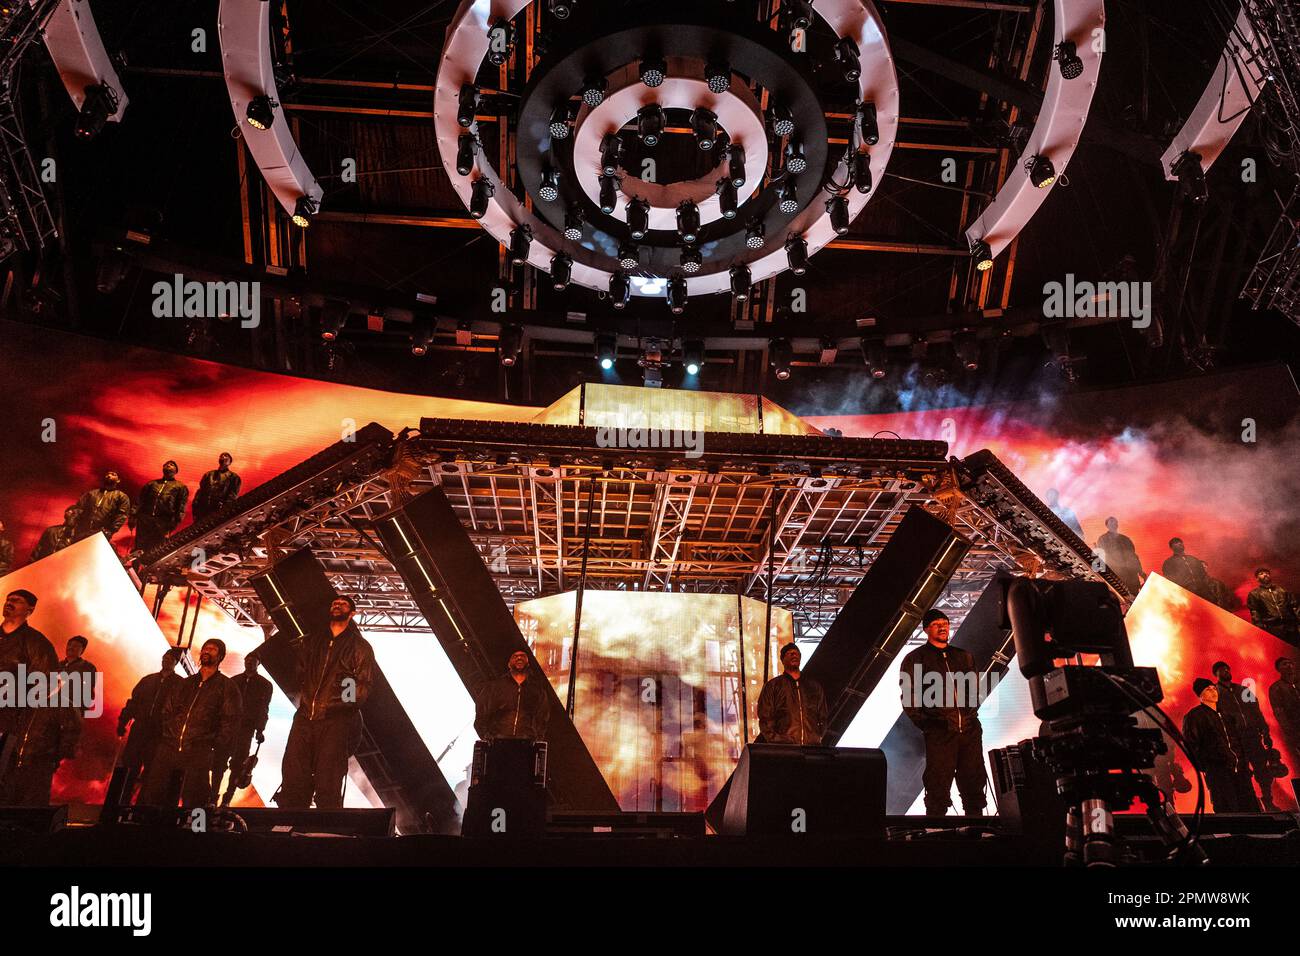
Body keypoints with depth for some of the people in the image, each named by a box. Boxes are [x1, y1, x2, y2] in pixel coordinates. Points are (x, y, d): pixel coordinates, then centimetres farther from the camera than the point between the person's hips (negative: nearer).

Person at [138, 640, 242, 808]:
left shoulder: (226, 686, 6)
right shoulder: (185, 683, 22)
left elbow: (230, 722, -1)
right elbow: (167, 712, 22)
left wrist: (215, 749, -8)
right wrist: (164, 737, 8)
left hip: (198, 754, -4)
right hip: (167, 749, 5)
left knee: (193, 802, -7)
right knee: (151, 798, -1)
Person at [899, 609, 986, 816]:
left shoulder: (964, 657, 19)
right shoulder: (915, 659, 5)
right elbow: (909, 697, 0)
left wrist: (972, 713, 14)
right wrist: (924, 723, -6)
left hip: (970, 729, 4)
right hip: (939, 732, -4)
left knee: (974, 782, 6)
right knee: (938, 787, -4)